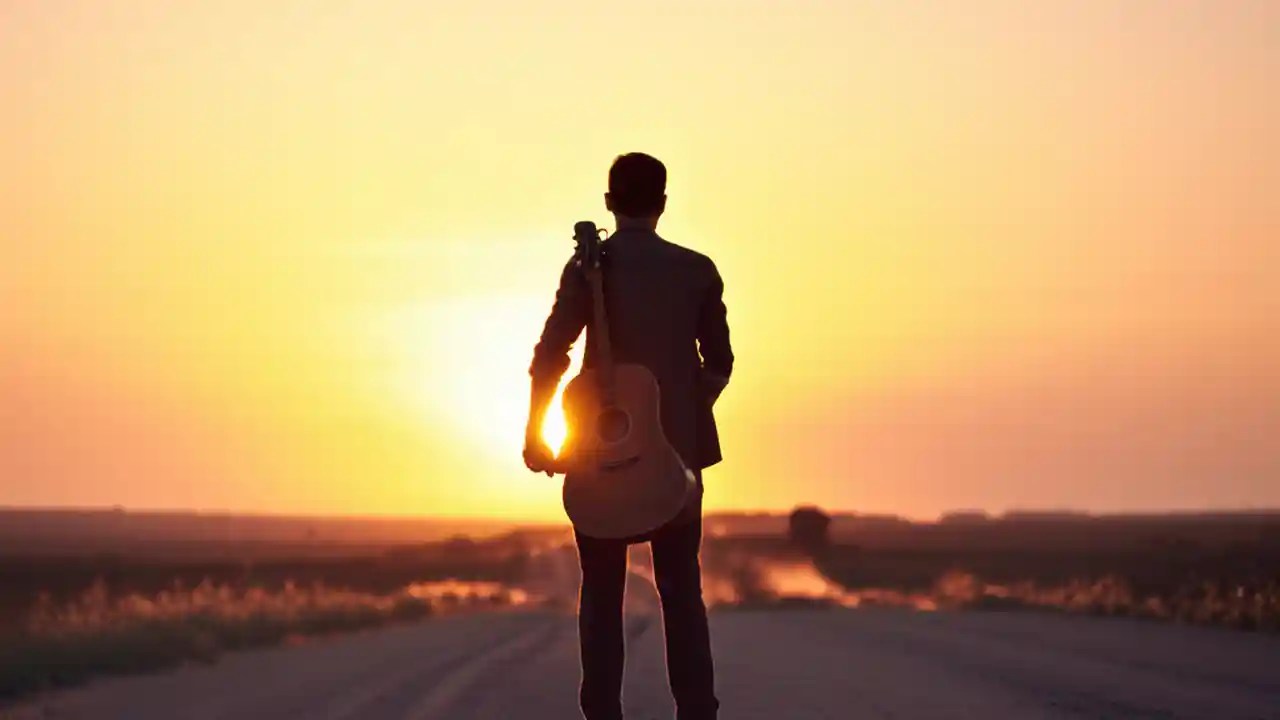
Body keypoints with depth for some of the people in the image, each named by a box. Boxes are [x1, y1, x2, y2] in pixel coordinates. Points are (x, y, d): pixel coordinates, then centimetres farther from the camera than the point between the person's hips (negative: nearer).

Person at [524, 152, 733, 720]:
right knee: (682, 590, 6)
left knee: (602, 593, 4)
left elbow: (551, 355, -9)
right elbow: (719, 362, 5)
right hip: (677, 449, 2)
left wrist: (534, 434, 0)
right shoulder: (698, 271, 1)